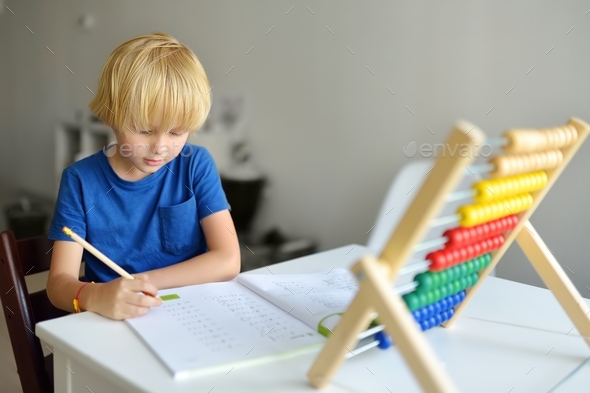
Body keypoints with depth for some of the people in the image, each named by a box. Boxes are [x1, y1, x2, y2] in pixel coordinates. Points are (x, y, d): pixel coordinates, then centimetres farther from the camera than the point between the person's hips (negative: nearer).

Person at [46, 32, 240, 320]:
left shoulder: (196, 165, -5)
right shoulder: (80, 180, -6)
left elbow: (228, 261, -10)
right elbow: (59, 282, -10)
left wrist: (140, 282, -15)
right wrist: (96, 296, -32)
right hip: (113, 324, 0)